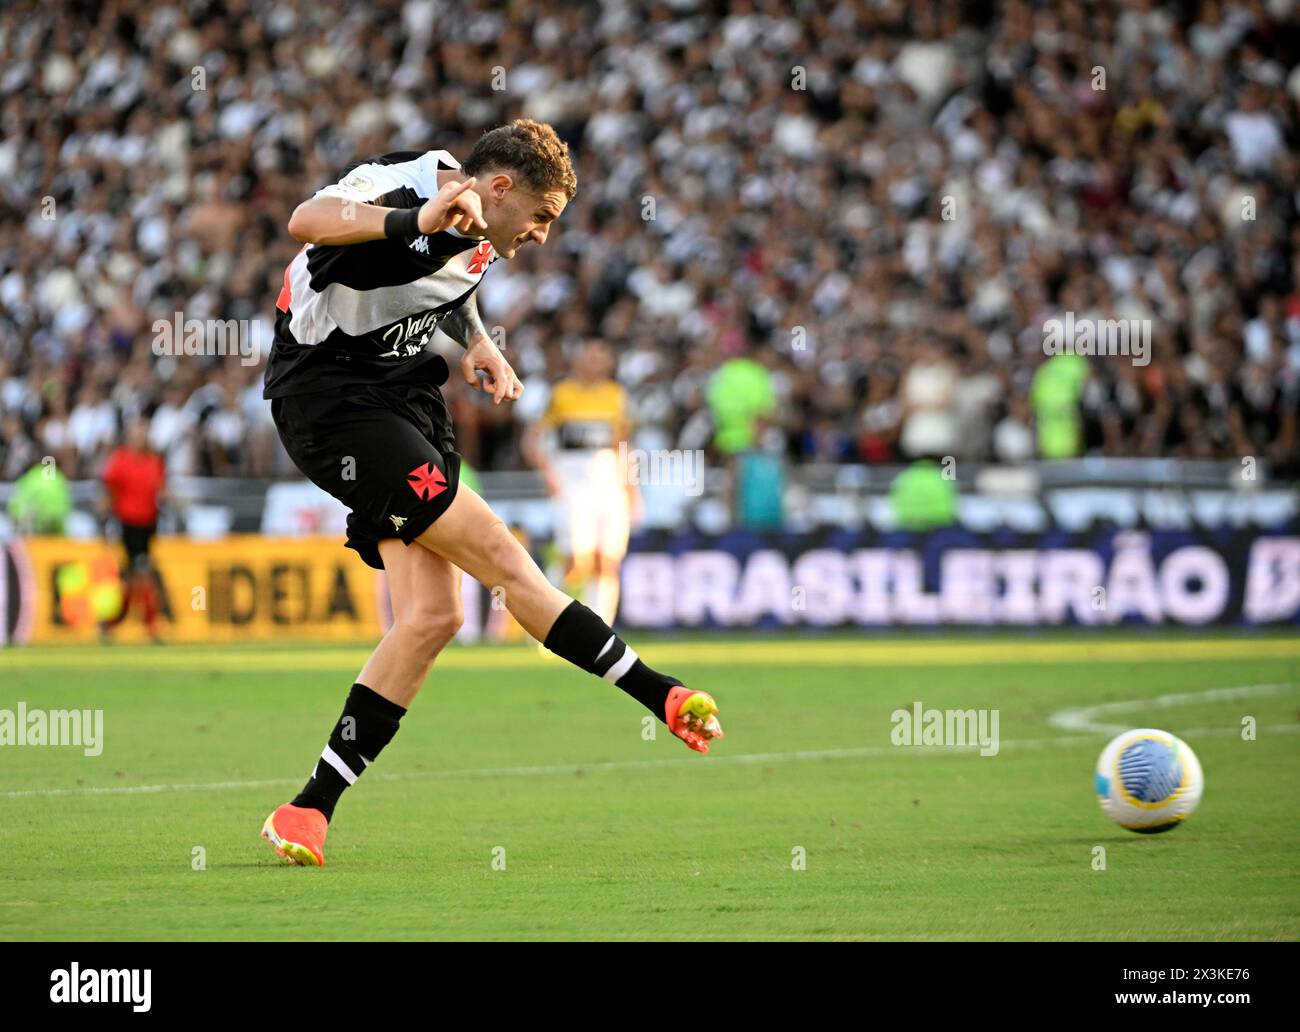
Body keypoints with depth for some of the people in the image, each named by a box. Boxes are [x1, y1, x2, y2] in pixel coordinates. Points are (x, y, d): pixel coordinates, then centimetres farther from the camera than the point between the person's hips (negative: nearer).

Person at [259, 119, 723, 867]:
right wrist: (416, 221, -56)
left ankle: (312, 808, -1)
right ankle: (663, 698, -10)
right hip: (332, 403, -9)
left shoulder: (476, 237, 9)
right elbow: (308, 220, -40)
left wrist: (478, 343, 11)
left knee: (434, 614, -4)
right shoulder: (397, 188, -18)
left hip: (408, 398, 9)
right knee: (500, 556, -16)